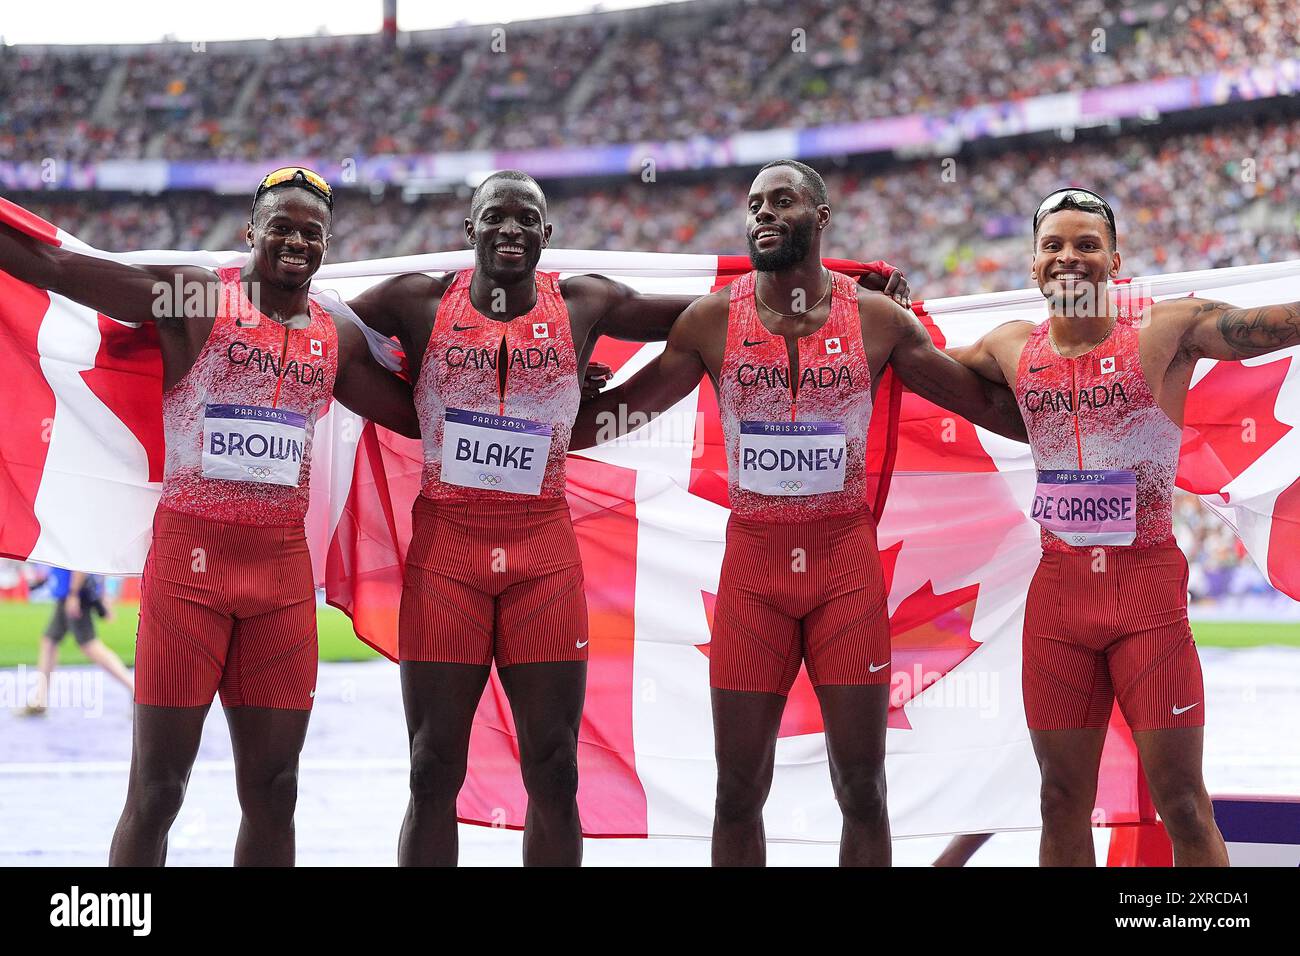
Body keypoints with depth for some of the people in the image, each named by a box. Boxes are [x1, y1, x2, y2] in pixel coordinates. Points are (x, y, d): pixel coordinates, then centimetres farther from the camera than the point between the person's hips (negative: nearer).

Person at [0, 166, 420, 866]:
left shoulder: (338, 338, 13)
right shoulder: (196, 298, -2)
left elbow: (421, 416, 22)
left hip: (284, 567, 5)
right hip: (190, 553, -5)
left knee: (272, 792, 8)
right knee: (156, 789, -4)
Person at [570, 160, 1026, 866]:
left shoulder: (875, 318, 1)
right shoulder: (715, 319, 2)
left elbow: (987, 403, 7)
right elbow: (621, 410, 9)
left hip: (847, 556, 0)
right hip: (753, 558, 0)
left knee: (861, 789, 1)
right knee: (739, 792, 3)